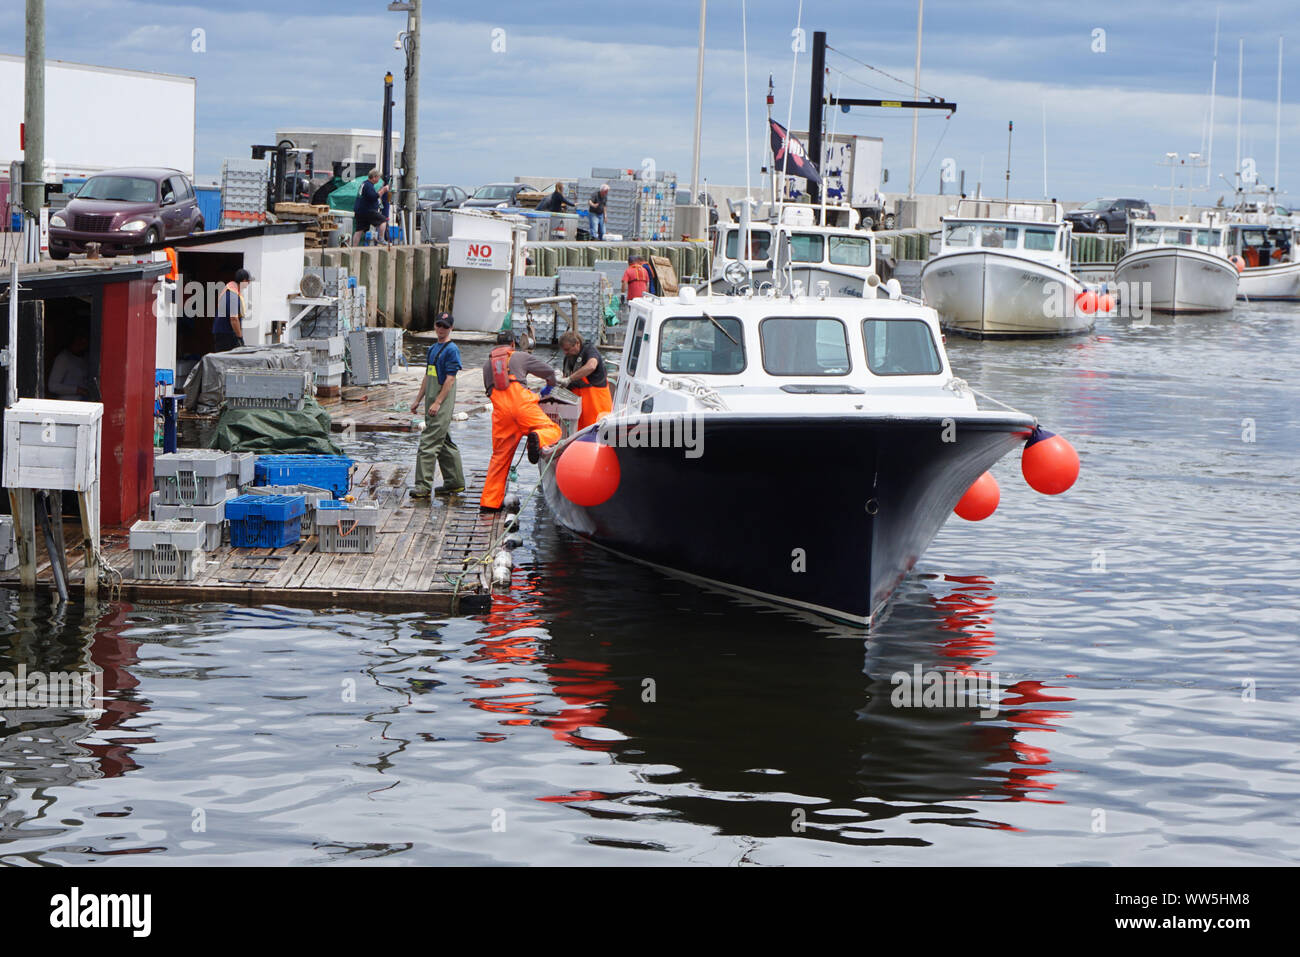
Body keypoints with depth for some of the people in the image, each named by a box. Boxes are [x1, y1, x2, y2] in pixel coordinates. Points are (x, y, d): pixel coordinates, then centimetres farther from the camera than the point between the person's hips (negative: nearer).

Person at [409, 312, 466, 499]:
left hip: (443, 403, -9)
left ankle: (423, 486, -14)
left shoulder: (451, 349, -10)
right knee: (445, 443, 14)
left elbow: (450, 379, -15)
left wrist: (437, 402, -20)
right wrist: (418, 400, 21)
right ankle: (455, 482, 21)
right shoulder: (433, 348, 18)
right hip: (432, 403, 9)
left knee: (429, 442, -13)